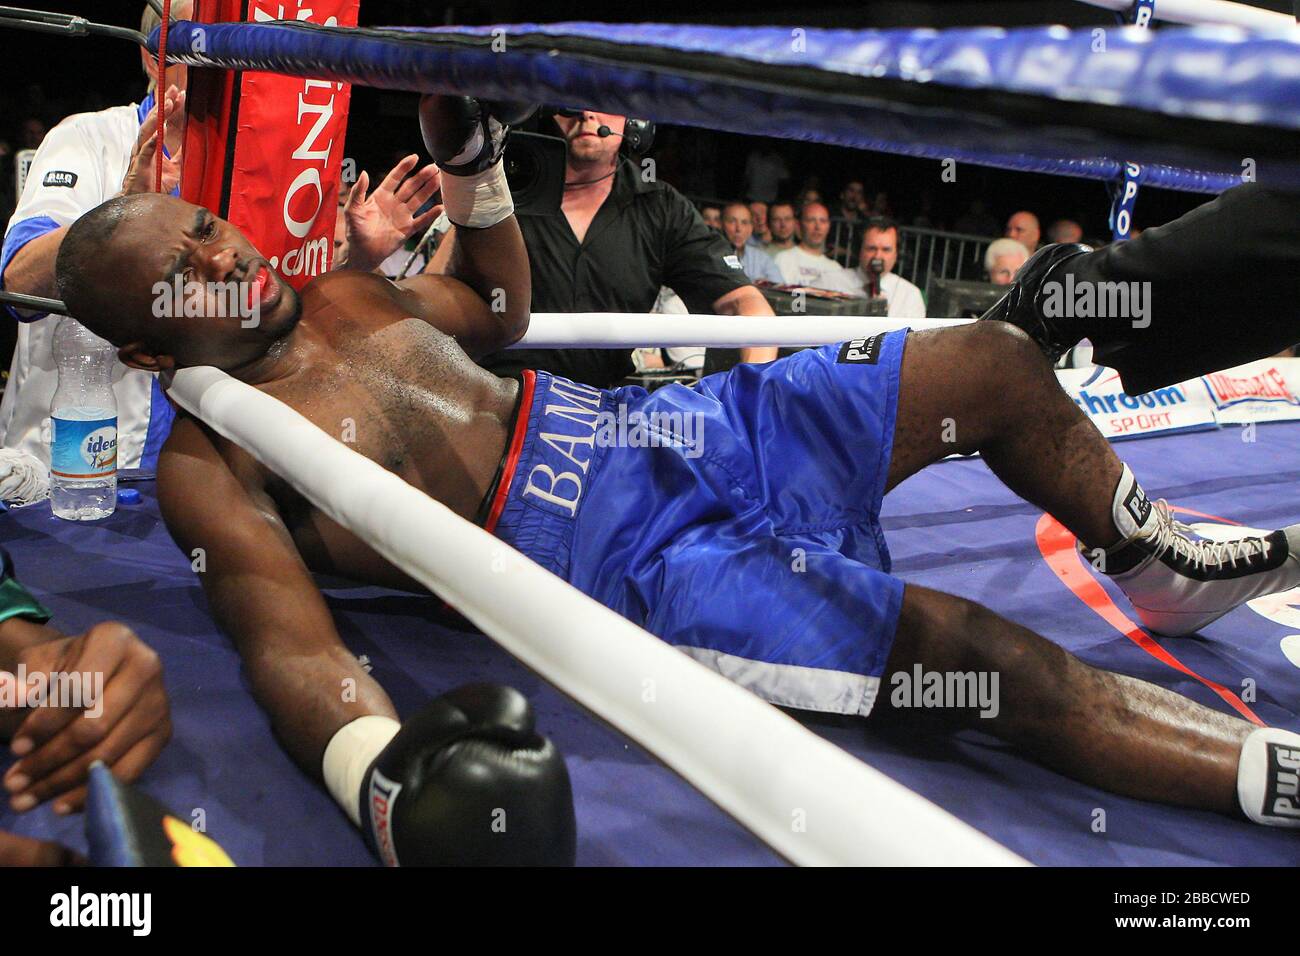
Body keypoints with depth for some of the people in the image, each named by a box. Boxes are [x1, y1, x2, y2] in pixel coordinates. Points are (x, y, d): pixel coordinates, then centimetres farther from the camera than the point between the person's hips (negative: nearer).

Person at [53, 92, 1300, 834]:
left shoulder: (328, 293, 13)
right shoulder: (209, 465, -8)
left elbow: (496, 311, 27)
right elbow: (290, 642, -24)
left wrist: (469, 162, 13)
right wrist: (384, 778, -45)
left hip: (656, 422, 9)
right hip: (624, 562, -8)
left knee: (996, 362, 8)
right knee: (983, 656, -25)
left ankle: (1158, 566, 30)